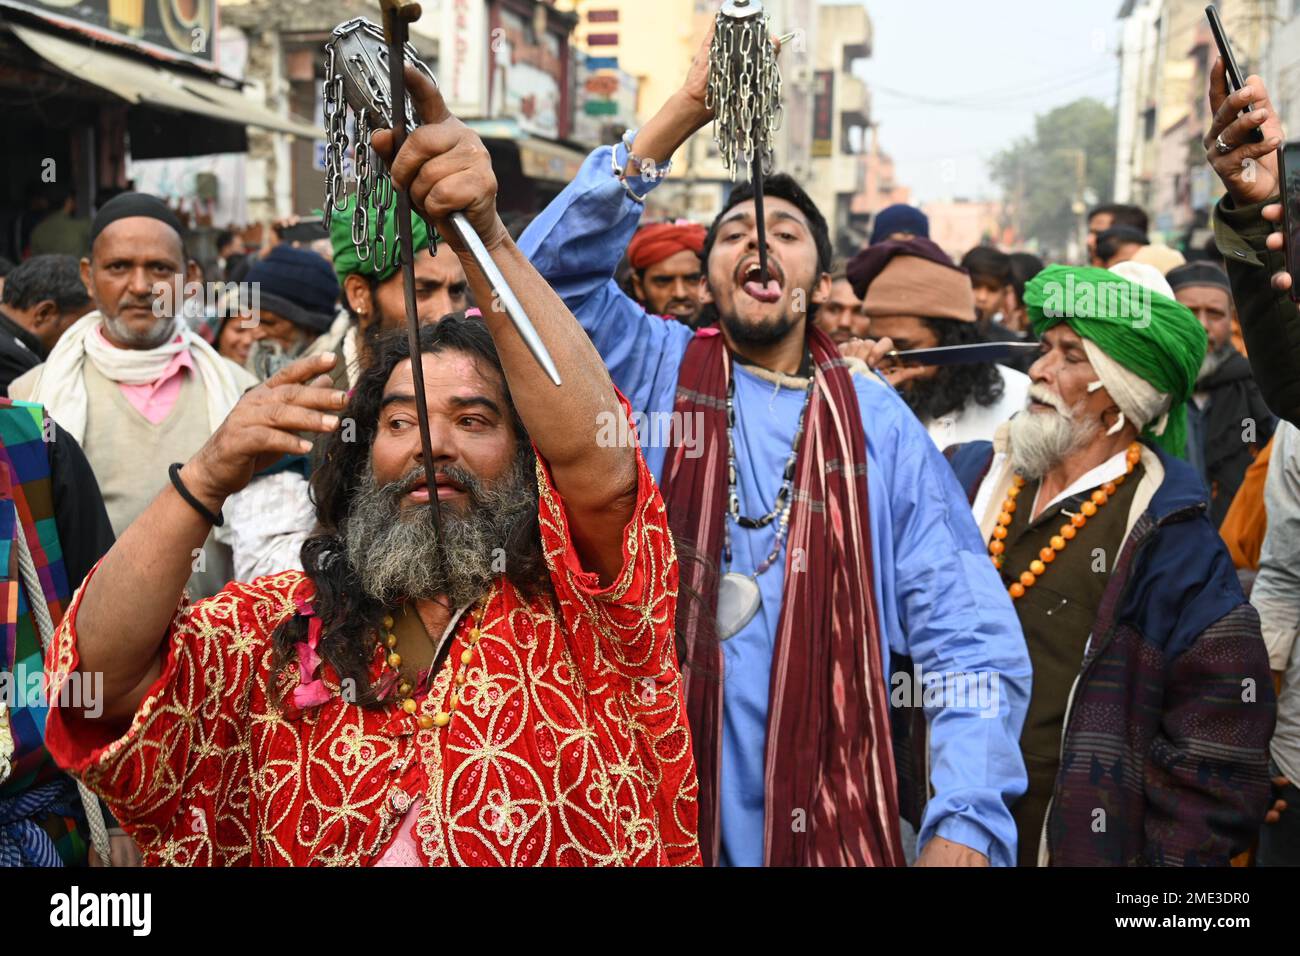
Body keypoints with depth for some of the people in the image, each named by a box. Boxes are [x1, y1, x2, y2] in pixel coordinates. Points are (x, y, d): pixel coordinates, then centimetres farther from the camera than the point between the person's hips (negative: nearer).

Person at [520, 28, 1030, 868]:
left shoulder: (879, 422, 3)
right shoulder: (655, 372, 5)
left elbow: (967, 638, -3)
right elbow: (552, 269, -12)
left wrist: (964, 827, -15)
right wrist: (684, 114, -16)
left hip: (830, 824, 0)